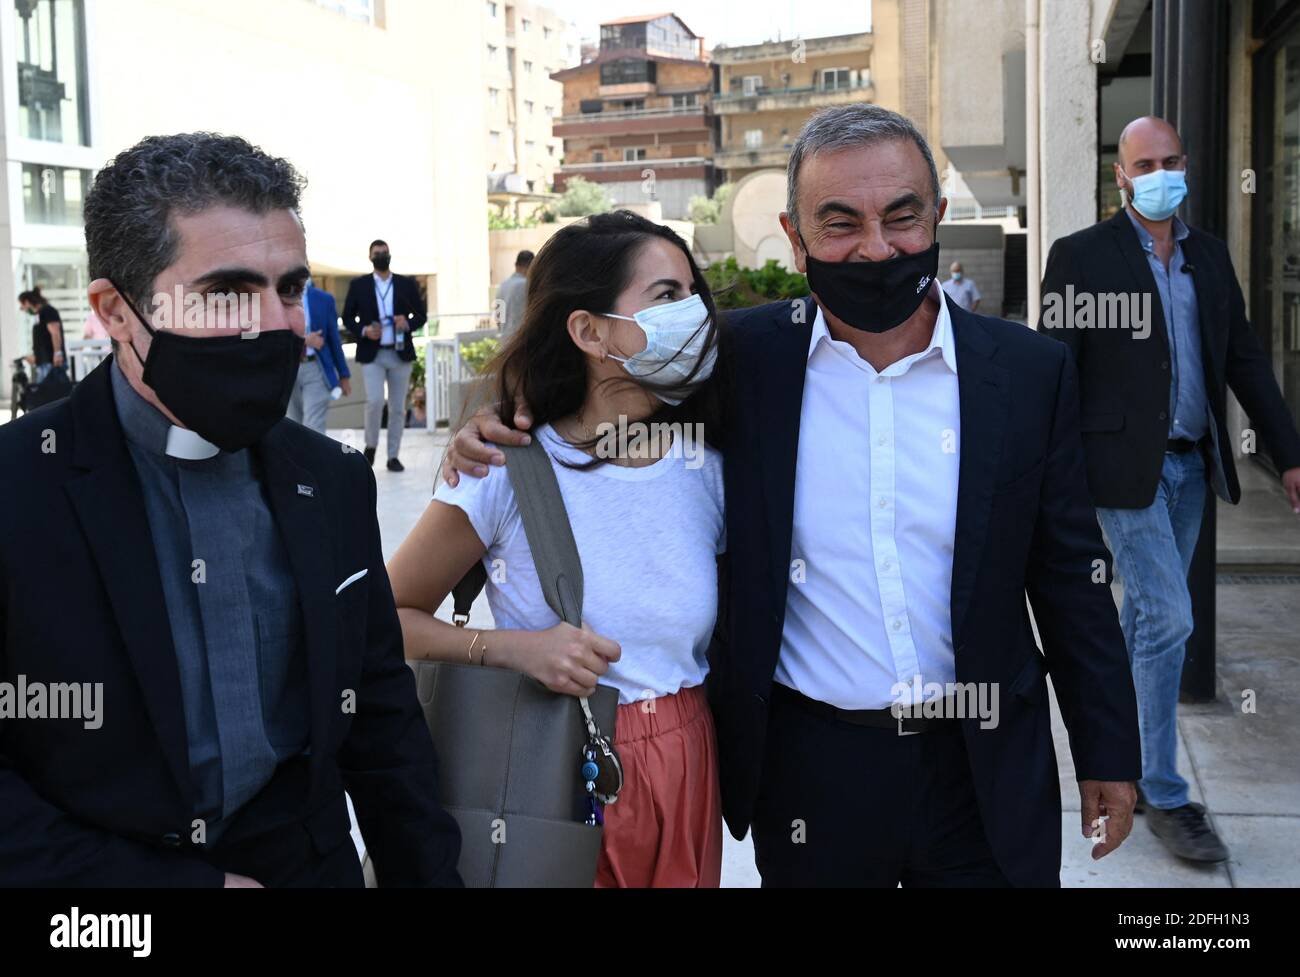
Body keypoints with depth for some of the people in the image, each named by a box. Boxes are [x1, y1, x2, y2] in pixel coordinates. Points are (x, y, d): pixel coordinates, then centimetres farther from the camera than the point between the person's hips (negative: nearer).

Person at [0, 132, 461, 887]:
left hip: (313, 866, 4)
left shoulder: (334, 484, -2)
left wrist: (427, 873, -1)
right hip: (112, 865, -4)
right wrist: (186, 881, -20)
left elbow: (381, 713, 4)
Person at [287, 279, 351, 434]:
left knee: (313, 428, -10)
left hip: (316, 369, -2)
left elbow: (334, 339, 6)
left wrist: (344, 374, 8)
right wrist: (303, 340, -18)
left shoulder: (324, 299, 2)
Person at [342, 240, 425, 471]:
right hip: (372, 354, -2)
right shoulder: (358, 285, 6)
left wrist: (408, 324, -10)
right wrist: (363, 330, -10)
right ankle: (370, 446, 6)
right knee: (375, 401, -17)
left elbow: (421, 315, 11)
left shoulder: (407, 284, 8)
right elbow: (347, 317, 8)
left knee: (398, 407, 4)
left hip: (401, 354, 2)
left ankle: (393, 456, 13)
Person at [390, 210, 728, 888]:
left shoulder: (708, 471, -3)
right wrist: (511, 647, -21)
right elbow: (390, 617, -6)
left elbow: (727, 643, 9)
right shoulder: (505, 473, -15)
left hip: (688, 780, 4)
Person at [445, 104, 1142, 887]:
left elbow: (1071, 580, 3)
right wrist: (500, 428, -9)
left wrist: (1108, 754, 5)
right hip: (811, 770, 0)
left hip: (988, 773, 1)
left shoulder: (1030, 371, -3)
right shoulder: (742, 357, -6)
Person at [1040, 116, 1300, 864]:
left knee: (1148, 619, 13)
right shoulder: (1082, 256, -5)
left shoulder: (1210, 256, 11)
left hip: (1191, 465, 6)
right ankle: (1164, 794, 5)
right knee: (1168, 618, -8)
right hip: (1124, 464, -5)